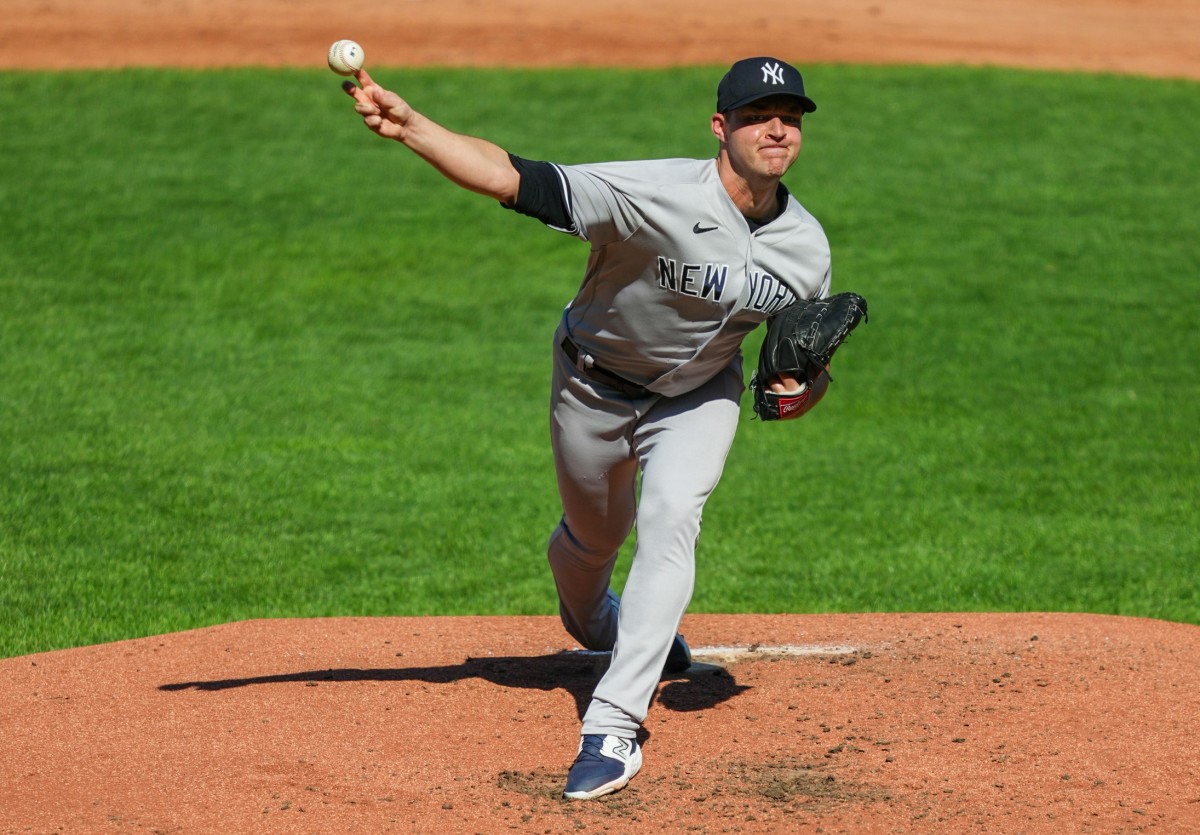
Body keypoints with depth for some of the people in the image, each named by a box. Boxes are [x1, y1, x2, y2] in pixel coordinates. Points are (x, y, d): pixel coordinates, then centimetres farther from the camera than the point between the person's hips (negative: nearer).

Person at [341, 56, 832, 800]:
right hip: (596, 385, -1)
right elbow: (511, 178, -43)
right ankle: (595, 623, 57)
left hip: (699, 396, 2)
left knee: (669, 522, -21)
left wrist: (798, 385, -23)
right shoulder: (655, 195, -36)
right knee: (595, 534, 19)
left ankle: (614, 727, -21)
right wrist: (409, 125, -57)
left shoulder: (806, 248, -19)